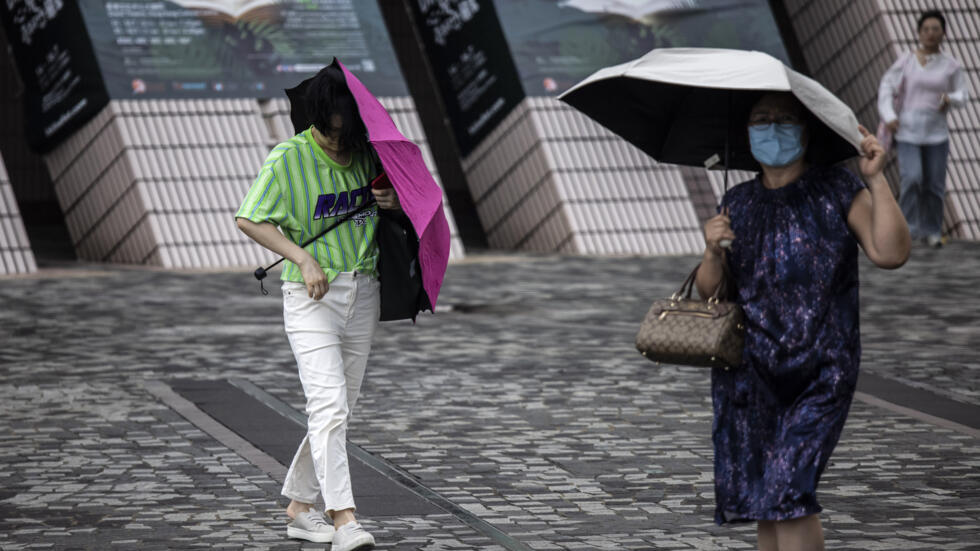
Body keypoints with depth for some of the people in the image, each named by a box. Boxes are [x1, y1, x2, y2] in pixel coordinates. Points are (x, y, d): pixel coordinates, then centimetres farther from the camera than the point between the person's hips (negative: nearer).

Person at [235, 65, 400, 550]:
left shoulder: (367, 153, 4)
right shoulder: (289, 159, -10)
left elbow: (408, 196, 18)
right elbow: (250, 220, -10)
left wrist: (394, 200, -8)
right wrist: (304, 258, -21)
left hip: (363, 292, 6)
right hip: (311, 296, -6)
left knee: (339, 409, 11)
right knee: (329, 405, -17)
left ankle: (299, 507, 24)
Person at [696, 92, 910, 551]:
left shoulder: (836, 191, -1)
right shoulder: (738, 203, 10)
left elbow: (890, 253, -14)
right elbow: (709, 289, 9)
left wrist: (875, 179, -18)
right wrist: (713, 251, -11)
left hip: (819, 371, -4)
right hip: (749, 370, 4)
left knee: (787, 490, -16)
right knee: (759, 499, 6)